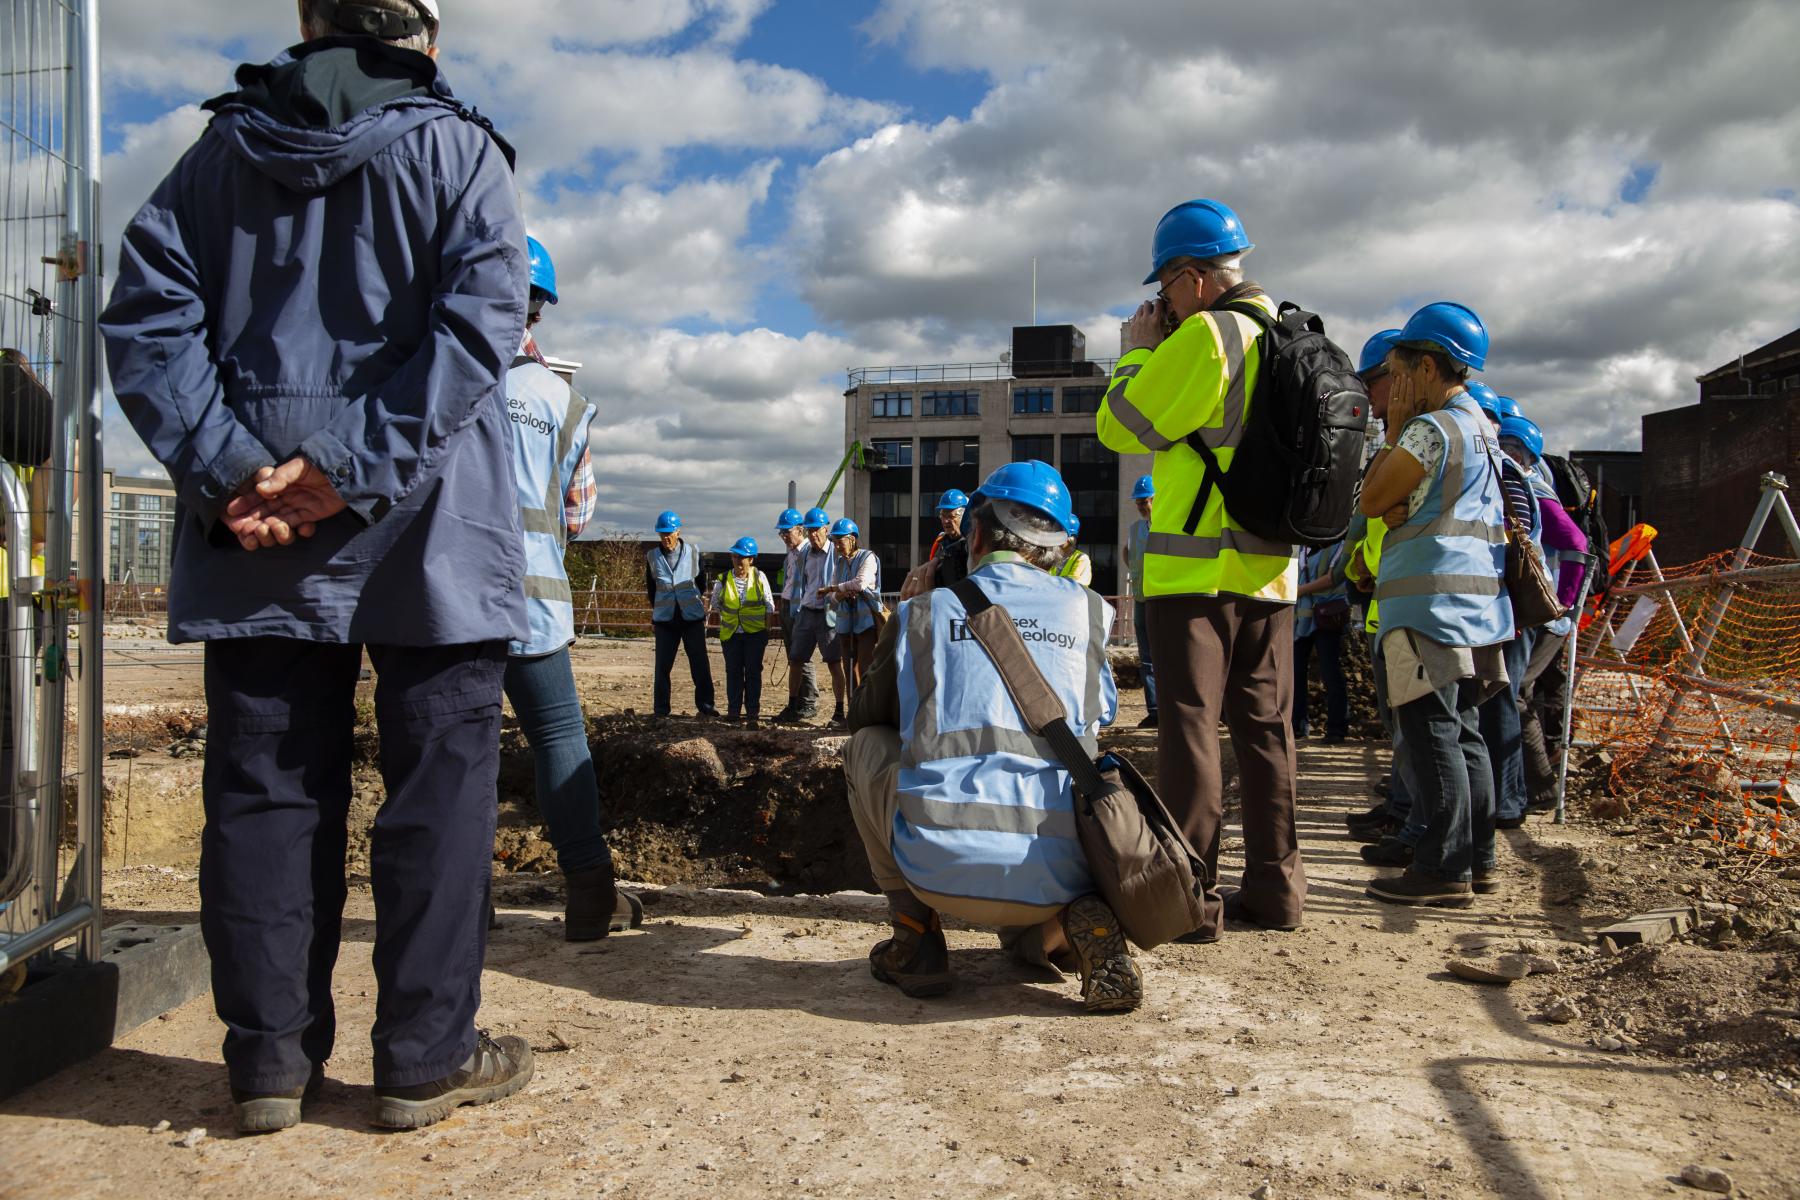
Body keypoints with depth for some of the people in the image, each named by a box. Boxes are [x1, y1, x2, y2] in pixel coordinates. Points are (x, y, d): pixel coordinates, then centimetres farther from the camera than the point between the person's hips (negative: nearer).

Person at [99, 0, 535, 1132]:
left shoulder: (222, 150, 13)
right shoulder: (457, 147, 3)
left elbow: (146, 314, 3)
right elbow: (479, 319, -11)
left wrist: (227, 467, -7)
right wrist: (355, 466, -15)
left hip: (252, 530, 4)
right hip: (426, 531, -3)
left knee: (267, 783, 8)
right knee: (440, 780, 3)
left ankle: (271, 1056, 14)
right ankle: (426, 1056, 8)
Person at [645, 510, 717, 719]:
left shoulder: (693, 551, -1)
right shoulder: (652, 556, 0)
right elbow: (650, 585, 12)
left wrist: (701, 604, 8)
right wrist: (655, 609, 11)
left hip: (692, 616, 0)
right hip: (665, 618, 0)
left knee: (700, 662, 0)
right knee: (663, 664, 1)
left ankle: (705, 704, 8)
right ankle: (660, 709, 9)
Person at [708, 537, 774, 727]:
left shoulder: (759, 577, -1)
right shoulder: (723, 580, 1)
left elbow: (769, 605, 4)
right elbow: (715, 604, 16)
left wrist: (767, 632, 3)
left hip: (755, 633, -1)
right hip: (731, 633, 2)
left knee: (753, 672, 1)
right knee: (733, 672, 8)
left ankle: (753, 713, 6)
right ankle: (733, 710, 20)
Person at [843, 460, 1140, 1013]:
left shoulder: (920, 613, 11)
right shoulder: (1091, 610, 14)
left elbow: (864, 715, 28)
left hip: (942, 867, -2)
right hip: (1055, 876, 3)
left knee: (865, 746, 27)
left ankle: (915, 936, 19)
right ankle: (1070, 927, 5)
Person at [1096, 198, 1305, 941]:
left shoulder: (1204, 336, -11)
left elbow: (1120, 427, -8)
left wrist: (1138, 350, 6)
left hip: (1196, 567, -8)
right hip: (1271, 567, 8)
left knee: (1191, 725, -4)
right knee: (1265, 728, 12)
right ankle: (1274, 886, 19)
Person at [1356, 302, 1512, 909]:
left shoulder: (1431, 428, -11)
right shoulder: (1479, 426, 20)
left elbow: (1371, 501, -5)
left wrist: (1394, 431, 0)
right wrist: (1400, 509, -2)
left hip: (1430, 601, -10)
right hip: (1474, 602, 10)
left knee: (1432, 731, -8)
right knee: (1463, 731, 13)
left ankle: (1445, 868, -6)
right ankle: (1477, 858, 18)